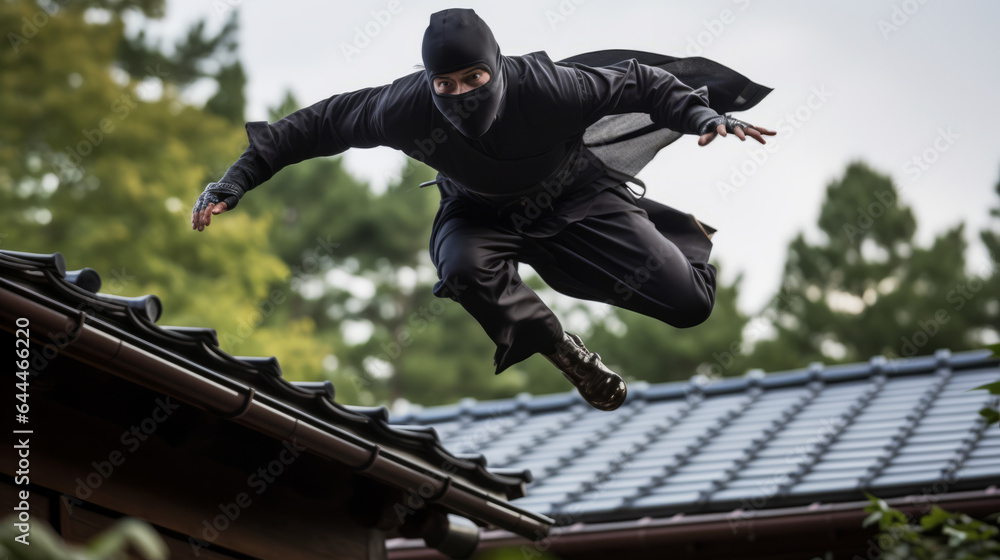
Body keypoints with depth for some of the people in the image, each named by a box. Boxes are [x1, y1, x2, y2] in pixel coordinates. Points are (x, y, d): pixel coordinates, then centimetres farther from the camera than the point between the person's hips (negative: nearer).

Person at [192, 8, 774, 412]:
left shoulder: (546, 87, -35)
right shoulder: (408, 109, -31)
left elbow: (639, 82, -19)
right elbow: (317, 125, -17)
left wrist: (703, 115, -32)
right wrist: (236, 180, -20)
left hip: (574, 197, -1)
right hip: (481, 213, 1)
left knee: (690, 303, -11)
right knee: (464, 268, -38)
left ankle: (684, 229, 29)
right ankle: (564, 349, -11)